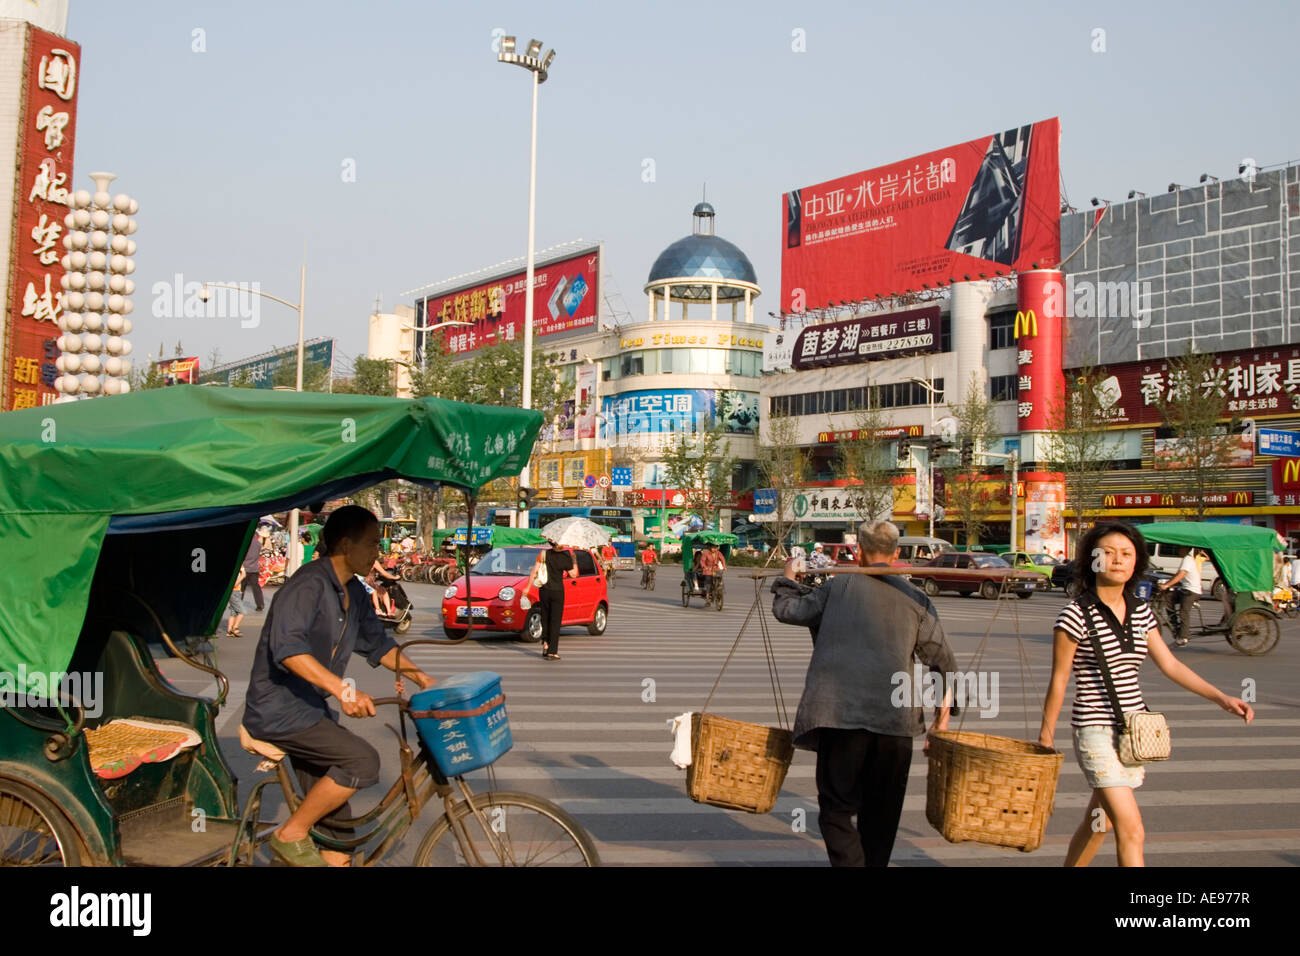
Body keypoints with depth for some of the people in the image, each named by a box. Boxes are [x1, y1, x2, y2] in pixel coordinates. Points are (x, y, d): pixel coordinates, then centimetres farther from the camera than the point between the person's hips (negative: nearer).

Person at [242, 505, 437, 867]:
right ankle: (291, 835, -9)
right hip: (279, 709, -9)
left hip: (310, 708, 9)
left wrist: (420, 676, 11)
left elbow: (376, 643, 20)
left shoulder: (354, 592, 9)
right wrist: (343, 689, -40)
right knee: (363, 761, -23)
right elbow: (288, 647, -33)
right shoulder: (310, 584, -20)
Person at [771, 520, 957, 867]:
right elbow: (944, 661, 15)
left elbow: (785, 609, 15)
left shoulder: (840, 586, 7)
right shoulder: (915, 599, 11)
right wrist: (943, 708, 27)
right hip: (896, 717, 2)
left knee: (837, 807, 3)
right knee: (881, 811, 16)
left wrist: (787, 579, 34)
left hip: (840, 712, -2)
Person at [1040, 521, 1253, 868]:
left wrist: (1222, 698, 2)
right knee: (1131, 829, -14)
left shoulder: (1141, 612, 6)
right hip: (1096, 731, -6)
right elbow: (1058, 680, -8)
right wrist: (1045, 737, -3)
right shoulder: (1076, 614, -12)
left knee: (1099, 821, 17)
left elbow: (1170, 664, 10)